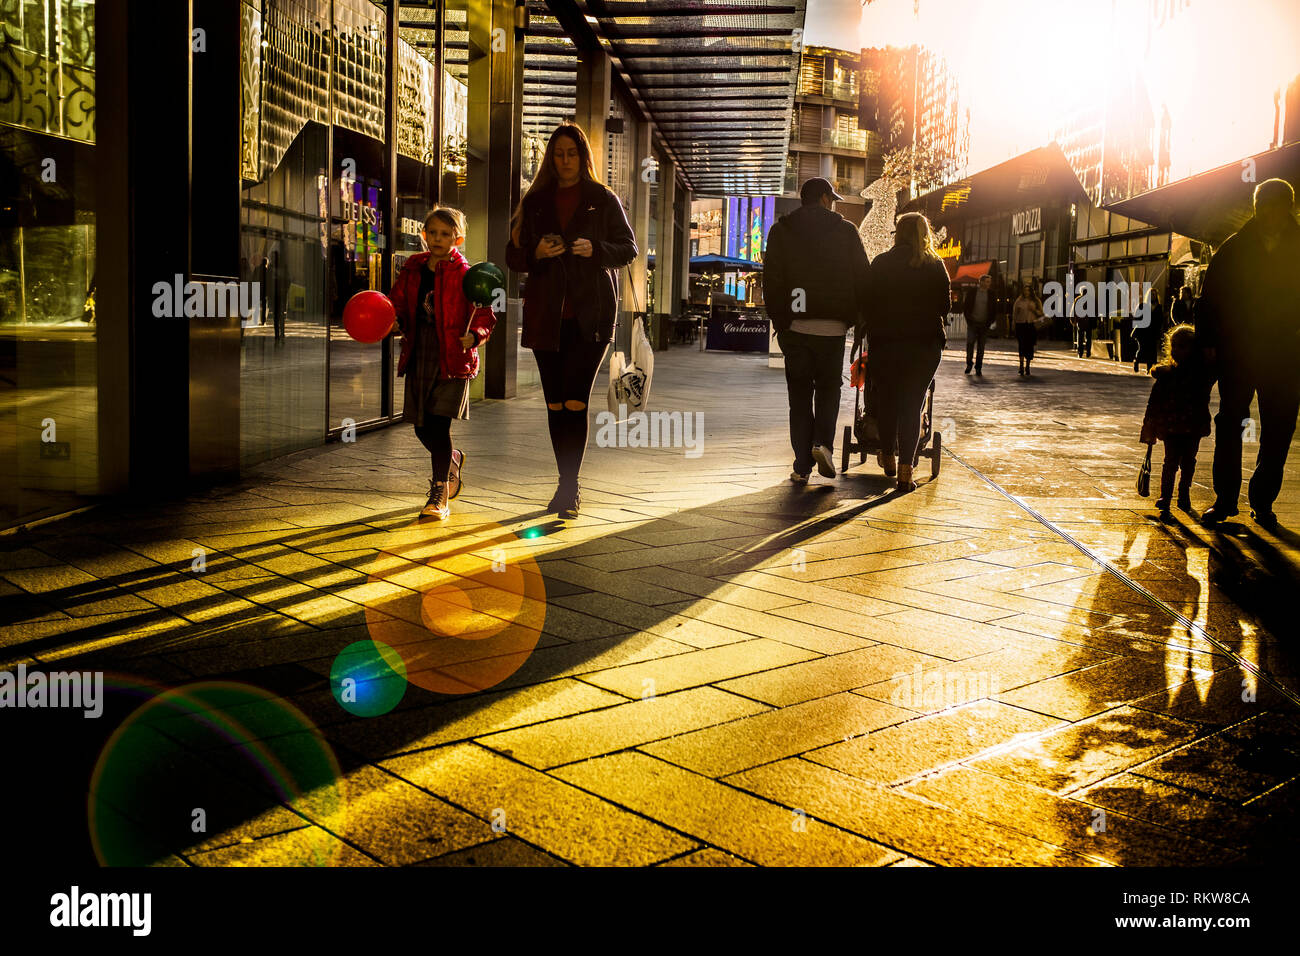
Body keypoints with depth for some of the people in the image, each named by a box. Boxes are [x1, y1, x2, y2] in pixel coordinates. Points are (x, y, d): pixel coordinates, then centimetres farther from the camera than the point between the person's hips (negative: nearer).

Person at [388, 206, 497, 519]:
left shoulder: (464, 275, -6)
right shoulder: (412, 270, 9)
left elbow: (486, 317, -7)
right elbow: (397, 304, 15)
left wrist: (473, 336, -25)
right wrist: (394, 322, -6)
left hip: (452, 358, -5)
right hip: (418, 357, 5)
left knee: (438, 423, -11)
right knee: (422, 429, 10)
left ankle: (439, 495, -2)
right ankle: (454, 459, 42)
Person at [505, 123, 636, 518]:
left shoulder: (603, 200, 6)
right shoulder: (534, 201, 13)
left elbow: (628, 247, 6)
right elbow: (513, 255, 13)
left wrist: (596, 250, -12)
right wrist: (536, 253, -8)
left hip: (590, 314, -3)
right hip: (545, 315, 3)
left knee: (575, 402, -13)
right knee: (555, 404, 6)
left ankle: (568, 487, -10)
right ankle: (568, 486, 16)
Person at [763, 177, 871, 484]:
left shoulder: (781, 230, 5)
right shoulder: (845, 230, 2)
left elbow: (771, 280, 1)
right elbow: (863, 277, 2)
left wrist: (779, 319, 8)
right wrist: (856, 317, 13)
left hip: (795, 327, 1)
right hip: (833, 326, -1)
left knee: (799, 394, 7)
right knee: (828, 388, 15)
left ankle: (802, 466, 3)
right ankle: (822, 442, -8)